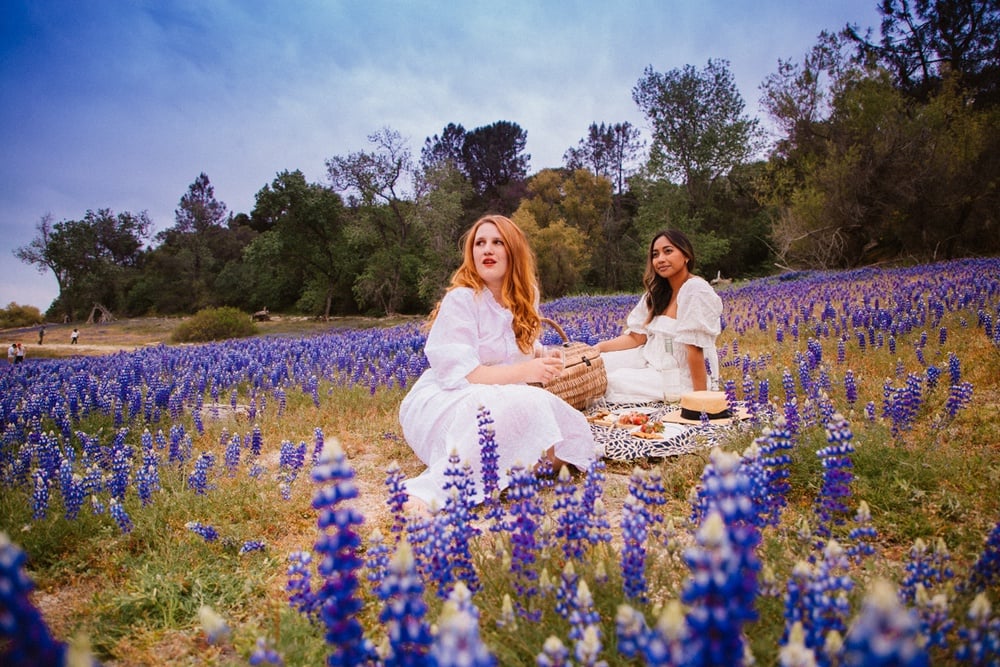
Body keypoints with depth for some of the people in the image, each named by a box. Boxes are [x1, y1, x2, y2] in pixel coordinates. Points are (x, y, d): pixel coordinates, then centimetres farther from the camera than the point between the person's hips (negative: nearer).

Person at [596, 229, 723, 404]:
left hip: (683, 378, -8)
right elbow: (636, 337, 3)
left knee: (609, 382, -16)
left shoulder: (695, 290, -20)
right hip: (654, 363, 8)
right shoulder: (657, 292, 7)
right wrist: (595, 348, -9)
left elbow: (695, 350, -24)